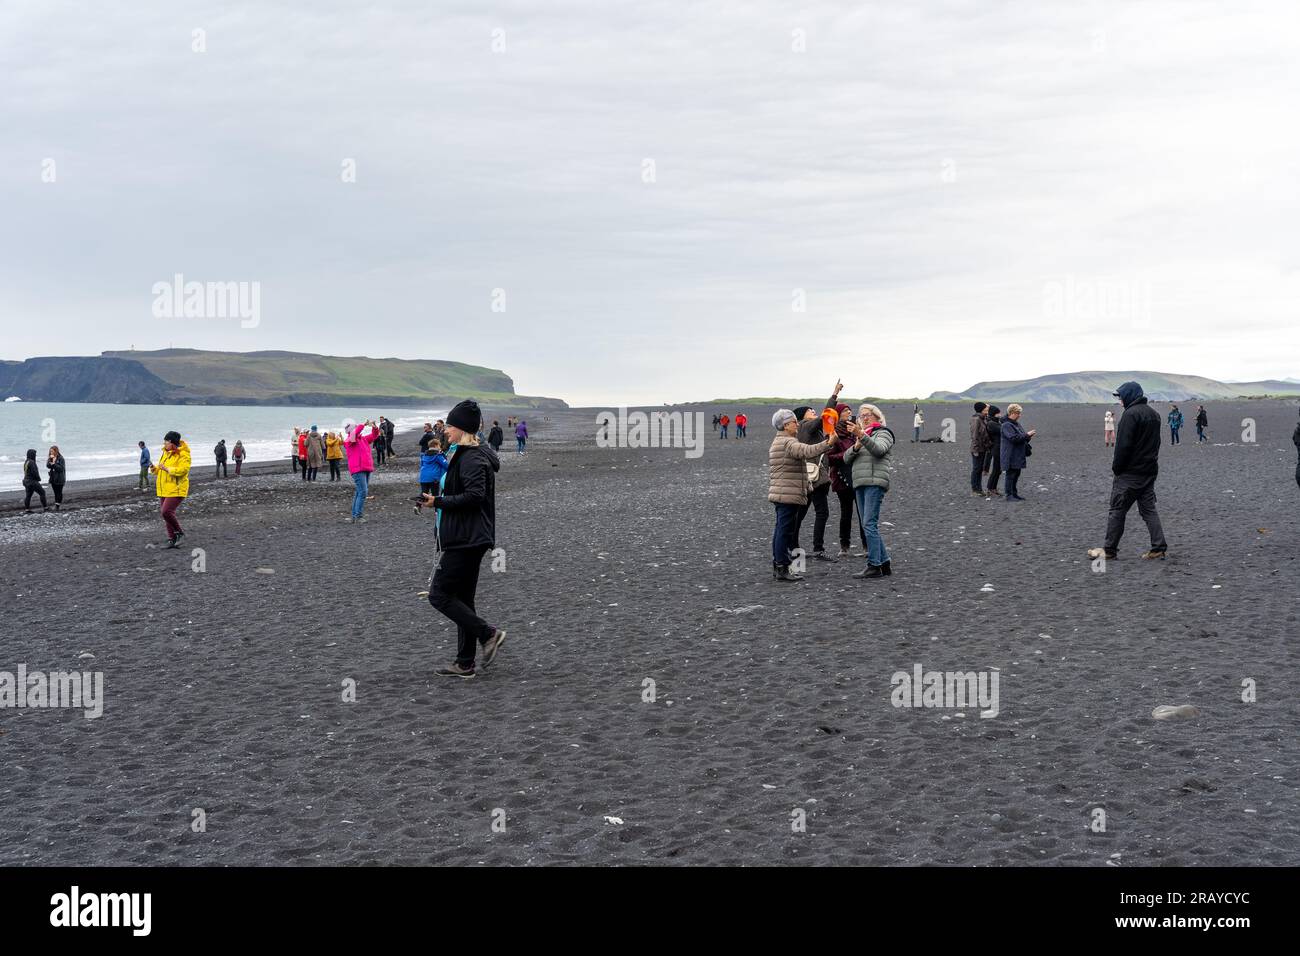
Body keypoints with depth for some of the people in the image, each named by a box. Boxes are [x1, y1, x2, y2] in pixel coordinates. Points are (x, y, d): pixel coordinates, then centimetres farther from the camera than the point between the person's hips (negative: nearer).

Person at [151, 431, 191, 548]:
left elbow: (183, 470, -25)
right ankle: (172, 539, 15)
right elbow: (161, 468, 25)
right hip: (164, 489, 9)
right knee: (165, 513, 8)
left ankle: (179, 532, 2)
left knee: (166, 512, -18)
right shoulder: (166, 452, 14)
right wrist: (154, 468, 3)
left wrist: (167, 469, -25)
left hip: (176, 489, -9)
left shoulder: (183, 455, -12)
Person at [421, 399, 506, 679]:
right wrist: (439, 500, 12)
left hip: (465, 540, -11)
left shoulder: (471, 458, -15)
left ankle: (488, 634, -6)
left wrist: (438, 502, -17)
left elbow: (474, 496, -26)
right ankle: (465, 663, 16)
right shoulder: (464, 454, 18)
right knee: (462, 599, 12)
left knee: (439, 594, -7)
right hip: (470, 539, 11)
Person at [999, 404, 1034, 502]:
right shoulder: (1006, 425, -14)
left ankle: (1014, 494, 19)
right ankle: (1008, 495, -5)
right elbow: (1013, 438, -25)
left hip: (1018, 456, 10)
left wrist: (1028, 436, 5)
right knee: (1011, 475, -7)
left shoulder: (1017, 424, 18)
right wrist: (1026, 435, -20)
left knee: (1016, 475, 12)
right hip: (1011, 457, -10)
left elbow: (1022, 438, 25)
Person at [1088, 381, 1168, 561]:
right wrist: (1150, 461, 17)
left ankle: (1109, 550, 4)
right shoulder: (1154, 414, 13)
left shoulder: (1131, 414, -16)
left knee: (1117, 510, 0)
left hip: (1130, 472, -8)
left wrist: (1116, 468, -11)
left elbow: (1123, 445, -19)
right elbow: (1156, 442, 18)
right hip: (1150, 471, 8)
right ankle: (1159, 549, 4)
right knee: (1149, 510, 10)